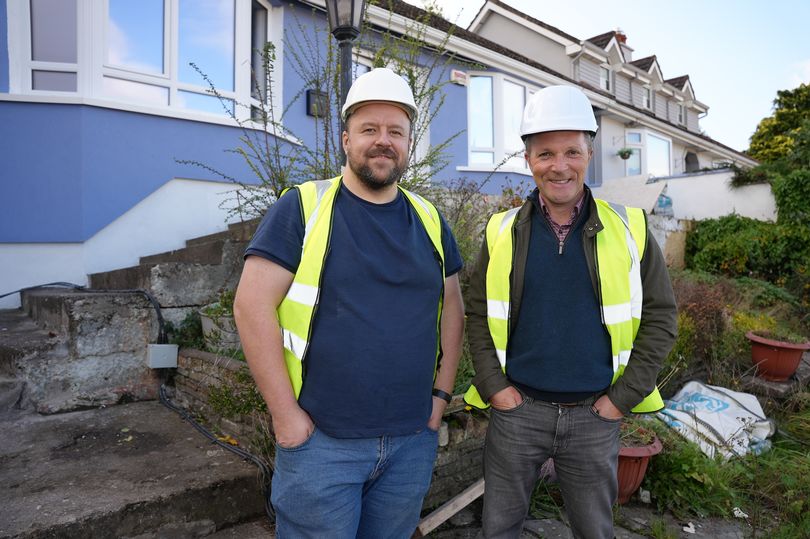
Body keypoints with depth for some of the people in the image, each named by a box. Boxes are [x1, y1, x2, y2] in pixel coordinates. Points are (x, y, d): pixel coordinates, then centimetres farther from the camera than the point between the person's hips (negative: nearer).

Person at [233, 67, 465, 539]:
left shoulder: (429, 220, 6)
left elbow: (452, 308, 12)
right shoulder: (303, 208, -8)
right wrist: (286, 414, -13)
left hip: (414, 440, 5)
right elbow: (253, 305, -12)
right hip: (321, 440, -4)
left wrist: (441, 394, 6)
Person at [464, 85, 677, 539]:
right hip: (517, 408, 0)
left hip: (595, 415, 0)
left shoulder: (628, 228, -4)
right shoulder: (503, 231, -4)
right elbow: (478, 312, 2)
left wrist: (625, 396, -4)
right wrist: (492, 385, -5)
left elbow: (660, 315, 0)